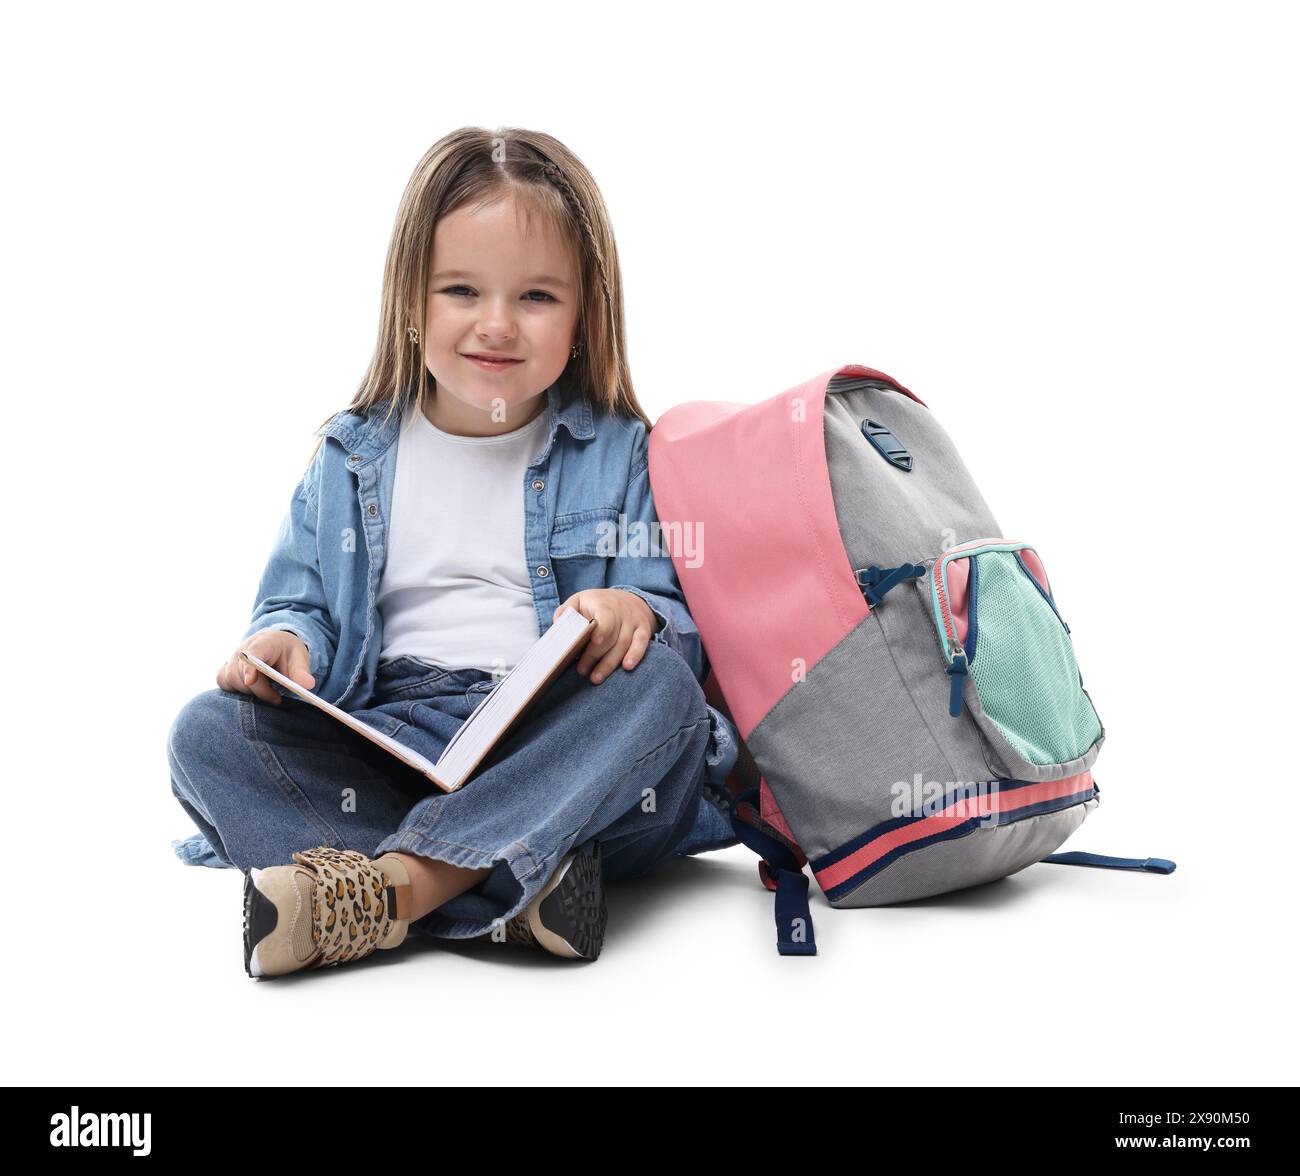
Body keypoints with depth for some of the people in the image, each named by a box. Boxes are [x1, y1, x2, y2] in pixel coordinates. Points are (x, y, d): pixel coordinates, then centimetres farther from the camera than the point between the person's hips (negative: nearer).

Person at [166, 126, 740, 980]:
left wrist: (636, 611, -22)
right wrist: (283, 639, -8)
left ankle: (389, 884, -39)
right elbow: (300, 602, 17)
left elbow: (683, 618, 3)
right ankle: (515, 888, -36)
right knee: (207, 732, -21)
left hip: (554, 751, -1)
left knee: (659, 682, -31)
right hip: (387, 748, 2)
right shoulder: (352, 458, 13)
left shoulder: (620, 455, 7)